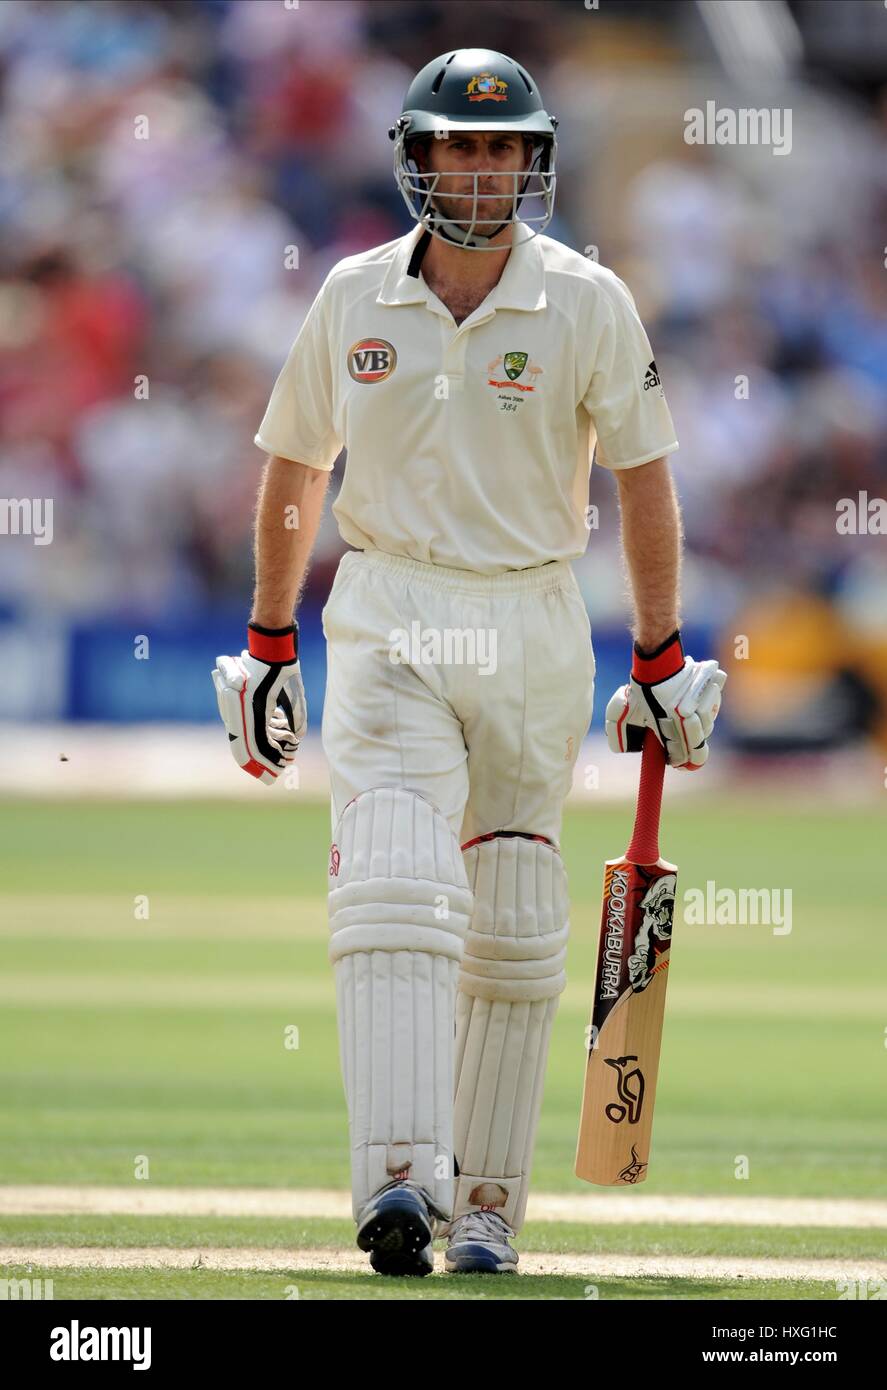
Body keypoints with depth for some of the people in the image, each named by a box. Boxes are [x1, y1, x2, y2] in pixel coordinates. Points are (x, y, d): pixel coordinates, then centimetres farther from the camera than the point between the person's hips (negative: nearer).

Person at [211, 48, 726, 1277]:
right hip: (387, 620, 0)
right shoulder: (354, 297, 3)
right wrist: (267, 646, 15)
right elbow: (296, 468, 14)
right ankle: (399, 1179, -28)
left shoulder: (588, 304, -2)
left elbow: (643, 476, 4)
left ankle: (486, 1203, 17)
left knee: (514, 930, 6)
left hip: (531, 628, 0)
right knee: (393, 888, -18)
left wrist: (662, 663, 3)